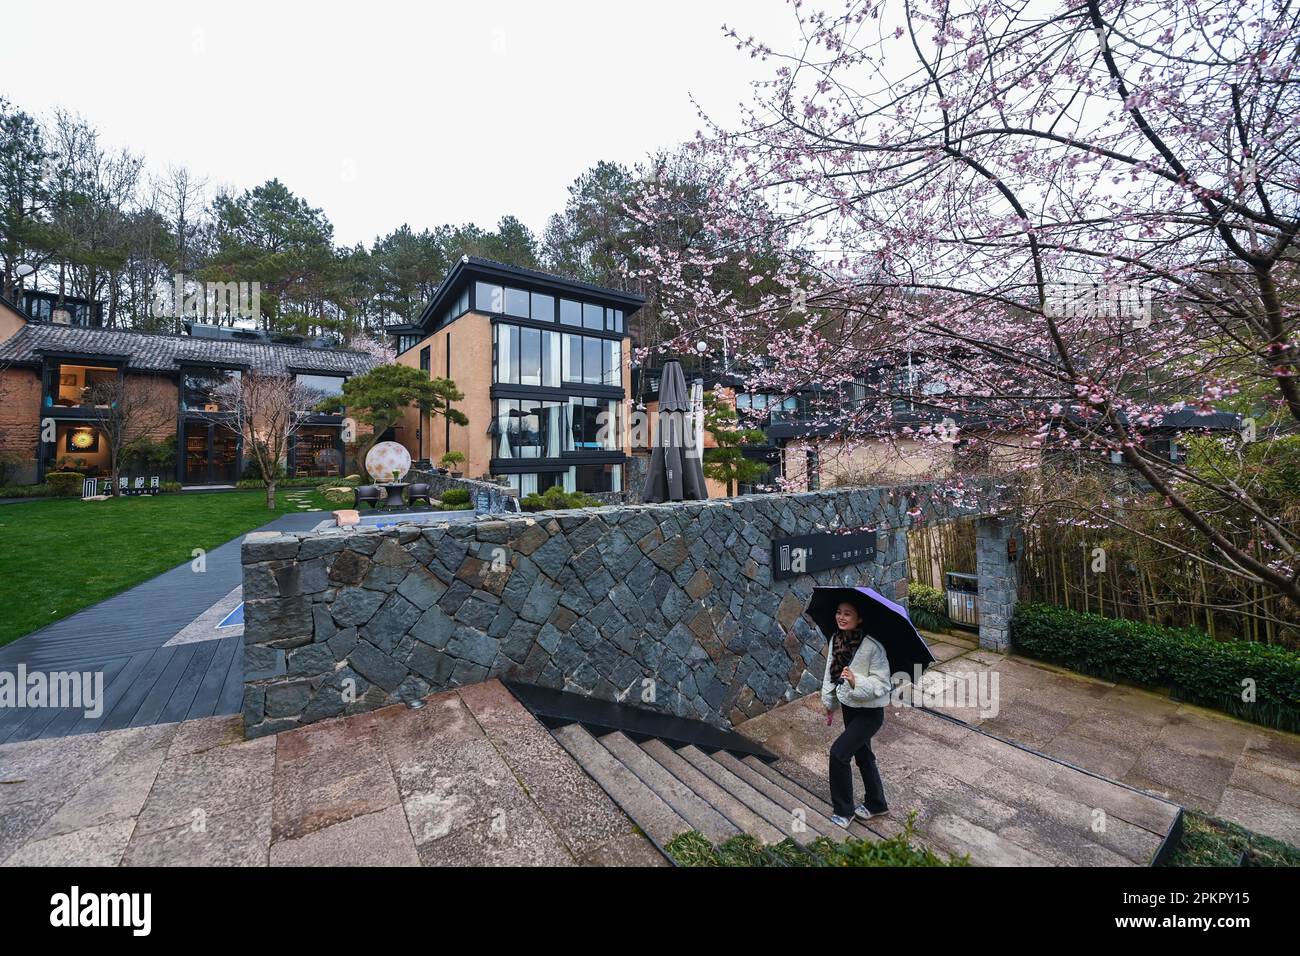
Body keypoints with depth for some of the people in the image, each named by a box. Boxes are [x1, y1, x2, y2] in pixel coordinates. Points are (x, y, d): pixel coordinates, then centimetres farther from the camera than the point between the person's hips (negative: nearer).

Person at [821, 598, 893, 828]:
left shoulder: (872, 646, -26)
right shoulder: (835, 639, -6)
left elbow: (882, 683, -22)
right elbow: (830, 673, 7)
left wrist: (856, 682, -37)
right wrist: (829, 704, 14)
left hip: (870, 711, -7)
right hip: (848, 706, 7)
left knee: (838, 752, -9)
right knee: (862, 755, 22)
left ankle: (843, 810, 14)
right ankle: (876, 804, 45)